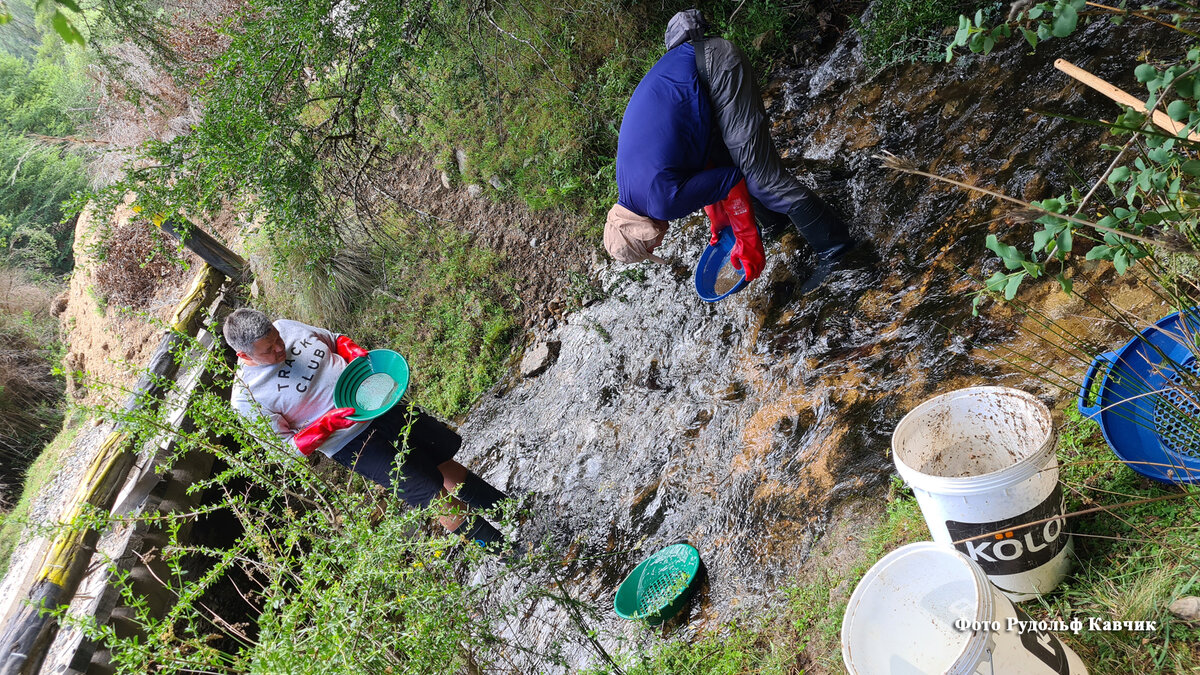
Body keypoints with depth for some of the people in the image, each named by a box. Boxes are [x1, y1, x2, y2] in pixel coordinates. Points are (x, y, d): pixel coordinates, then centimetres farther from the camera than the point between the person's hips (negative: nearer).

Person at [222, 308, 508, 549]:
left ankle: (504, 504, 38)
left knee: (445, 453, 15)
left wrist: (358, 354, -8)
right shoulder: (247, 398, -19)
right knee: (431, 491, -6)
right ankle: (501, 547, 13)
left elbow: (335, 339, 13)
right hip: (353, 444, -6)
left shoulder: (285, 327, -4)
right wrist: (329, 424, -27)